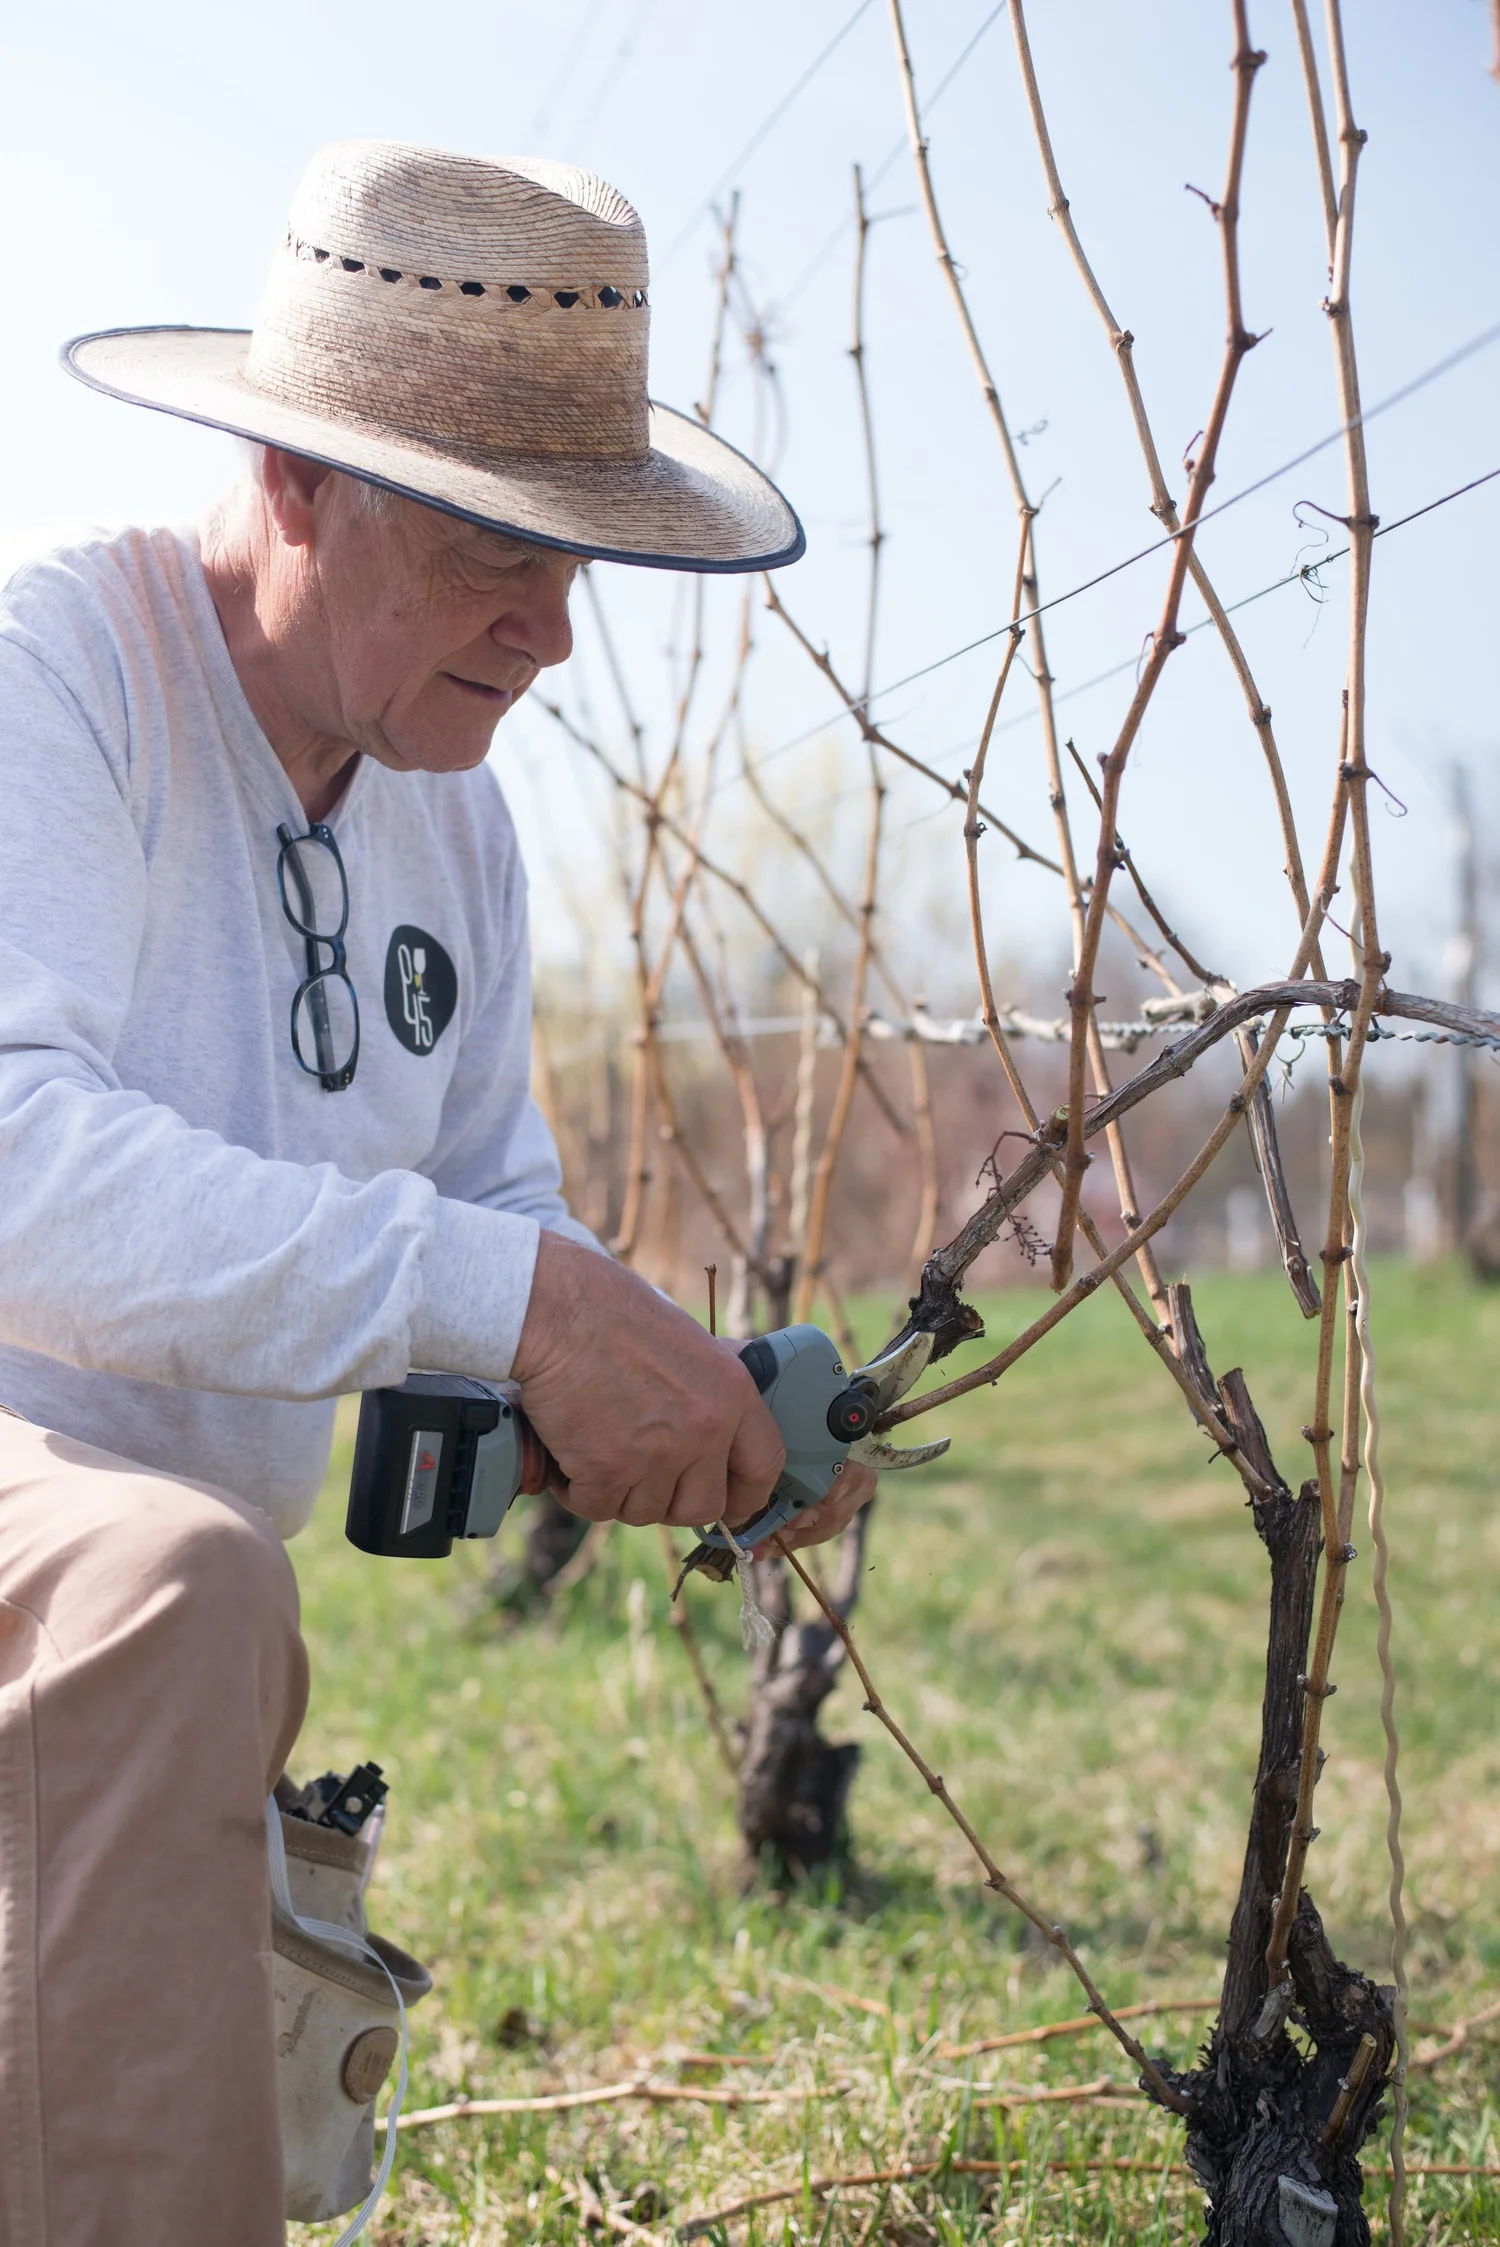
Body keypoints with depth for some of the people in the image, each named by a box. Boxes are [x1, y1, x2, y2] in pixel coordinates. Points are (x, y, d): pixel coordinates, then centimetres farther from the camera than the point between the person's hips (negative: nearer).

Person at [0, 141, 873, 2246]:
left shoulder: (454, 824, 7)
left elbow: (486, 1204, 12)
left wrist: (698, 1408, -8)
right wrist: (515, 1296, -39)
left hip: (178, 1574, 8)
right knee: (181, 1591, -40)